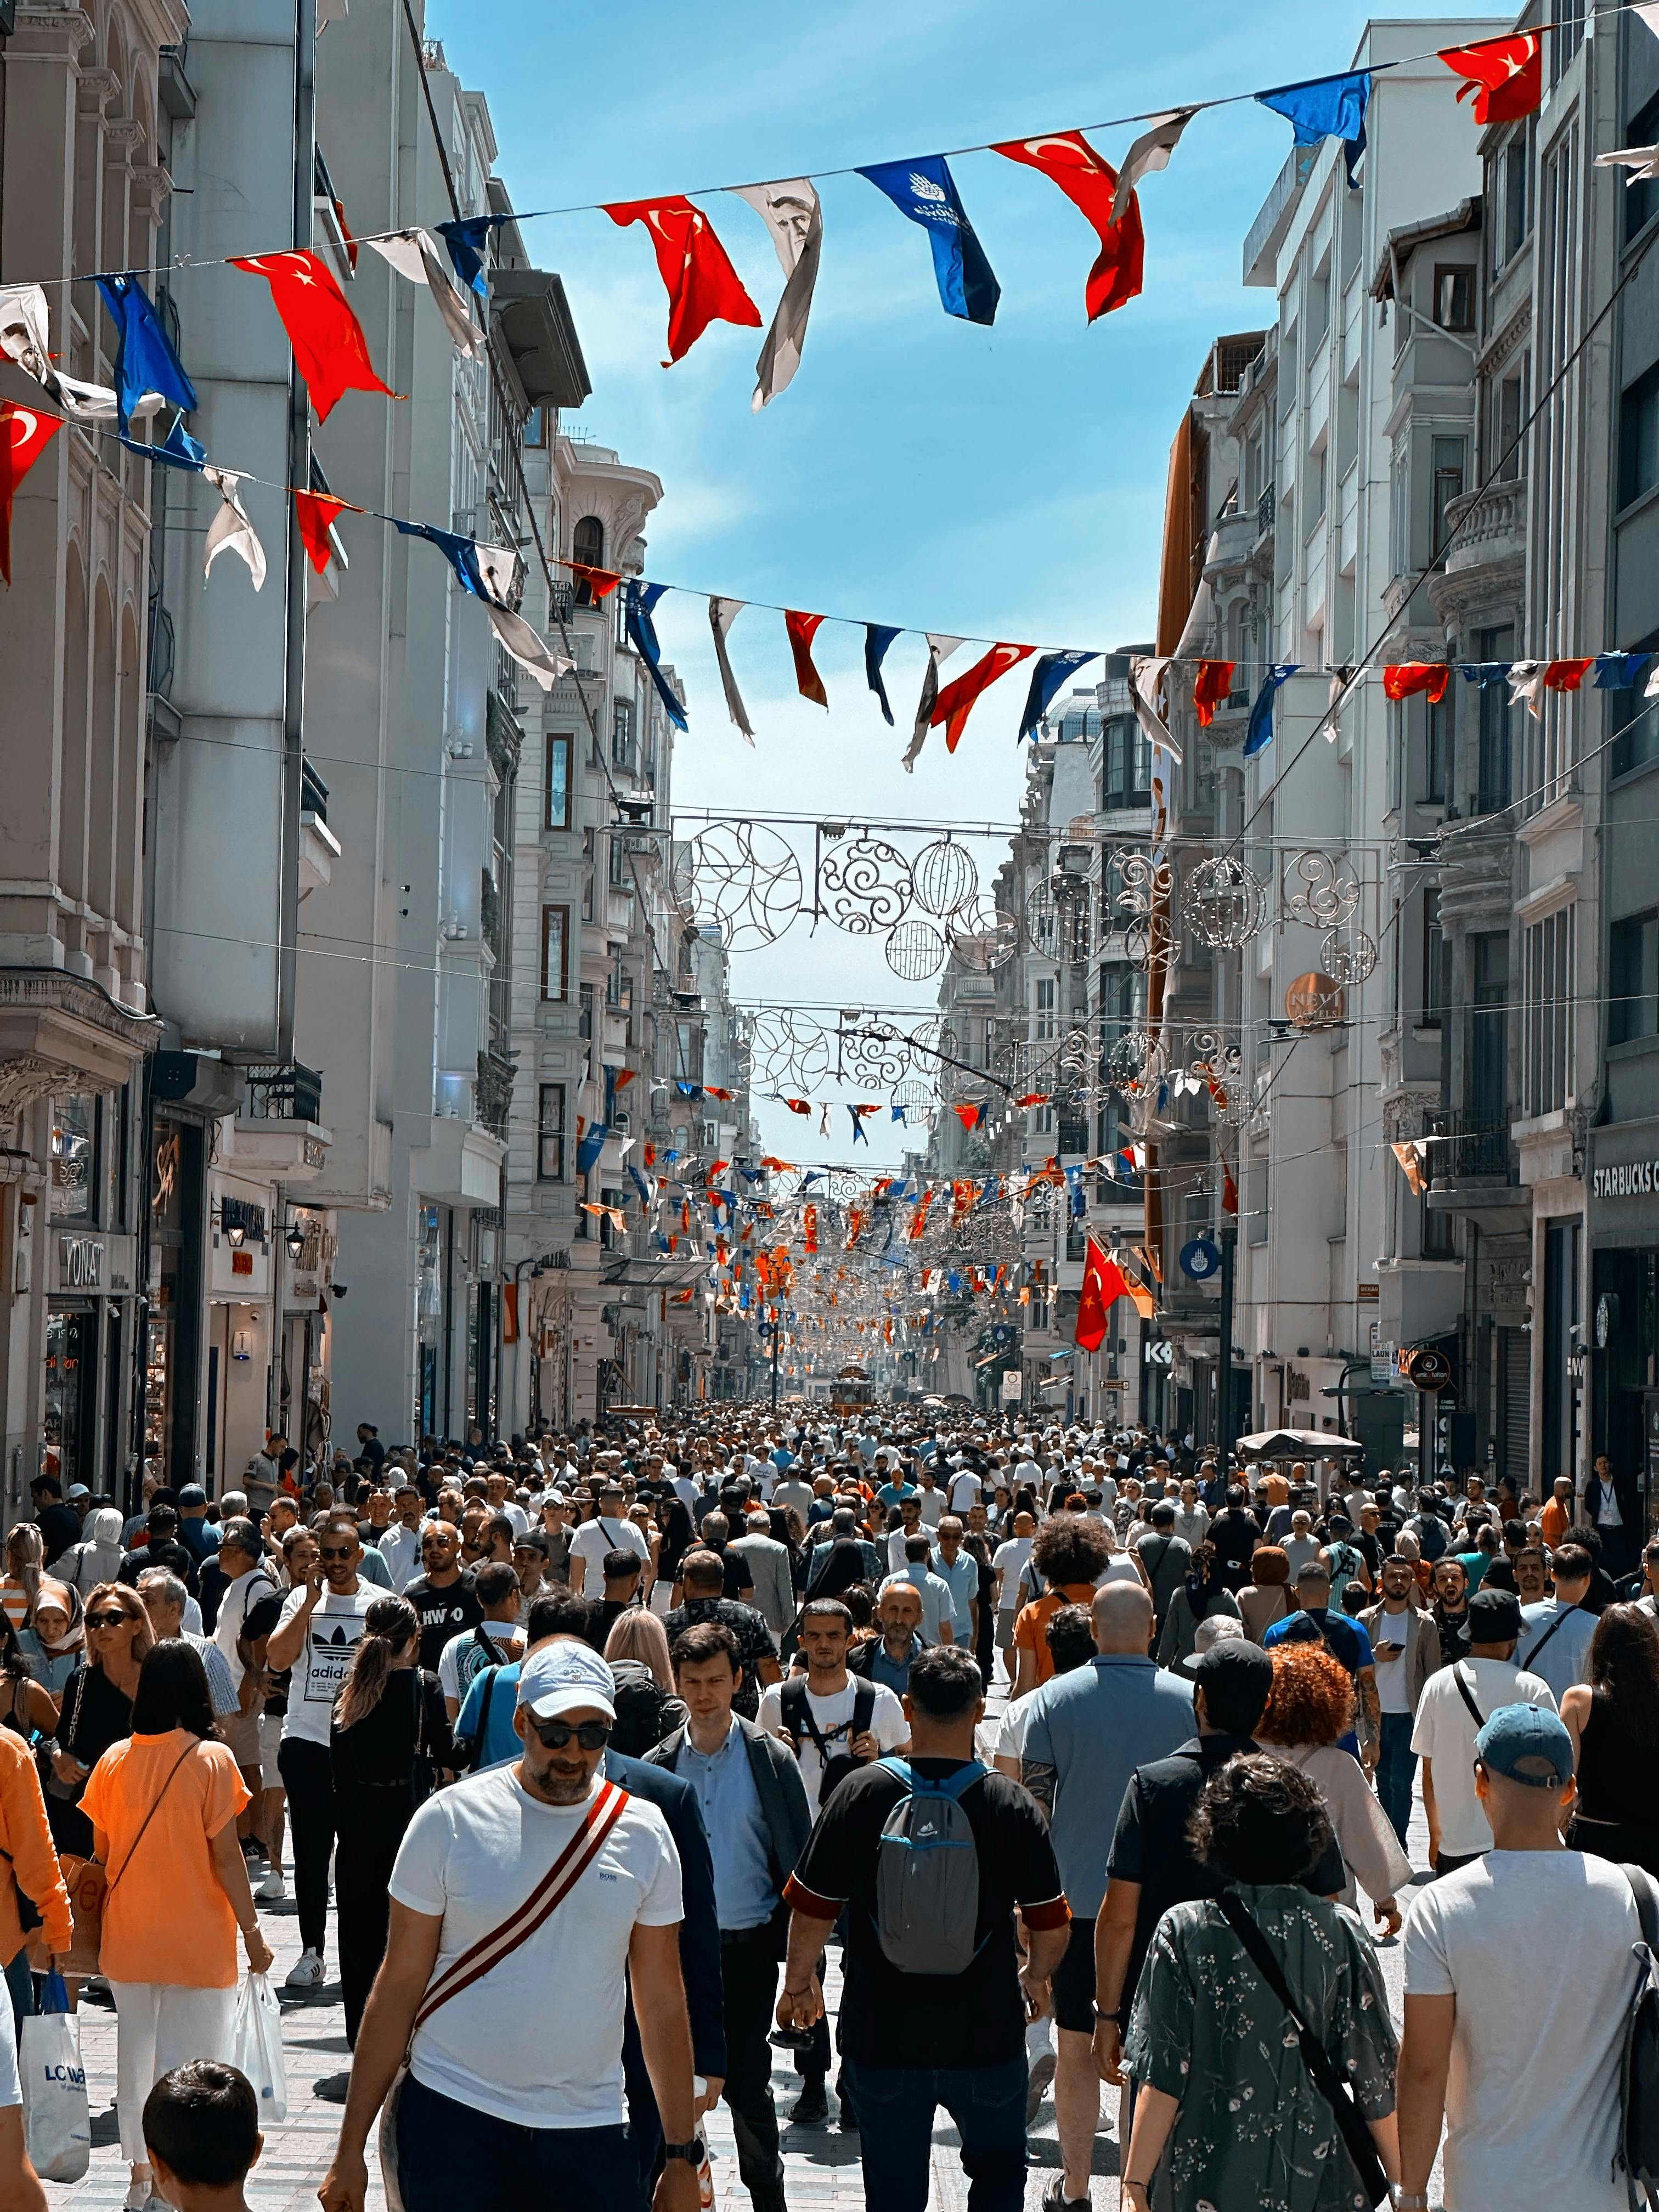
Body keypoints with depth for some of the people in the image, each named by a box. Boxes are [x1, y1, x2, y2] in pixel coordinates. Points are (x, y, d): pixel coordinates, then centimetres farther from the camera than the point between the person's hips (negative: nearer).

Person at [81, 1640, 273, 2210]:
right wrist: (252, 1930, -5)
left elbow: (101, 1852, 6)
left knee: (135, 2051, 17)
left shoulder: (114, 1760, -1)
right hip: (197, 1938, -4)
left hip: (128, 1937, 4)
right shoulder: (212, 1760, -12)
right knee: (191, 2057, 2)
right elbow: (225, 1856, -12)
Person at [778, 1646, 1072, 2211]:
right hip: (987, 2034, 0)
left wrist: (799, 1981, 14)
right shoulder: (1012, 1806, -9)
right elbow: (1051, 1927, -2)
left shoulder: (860, 1794, -10)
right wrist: (1036, 1976, 20)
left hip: (882, 2038, 0)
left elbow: (811, 1909, -4)